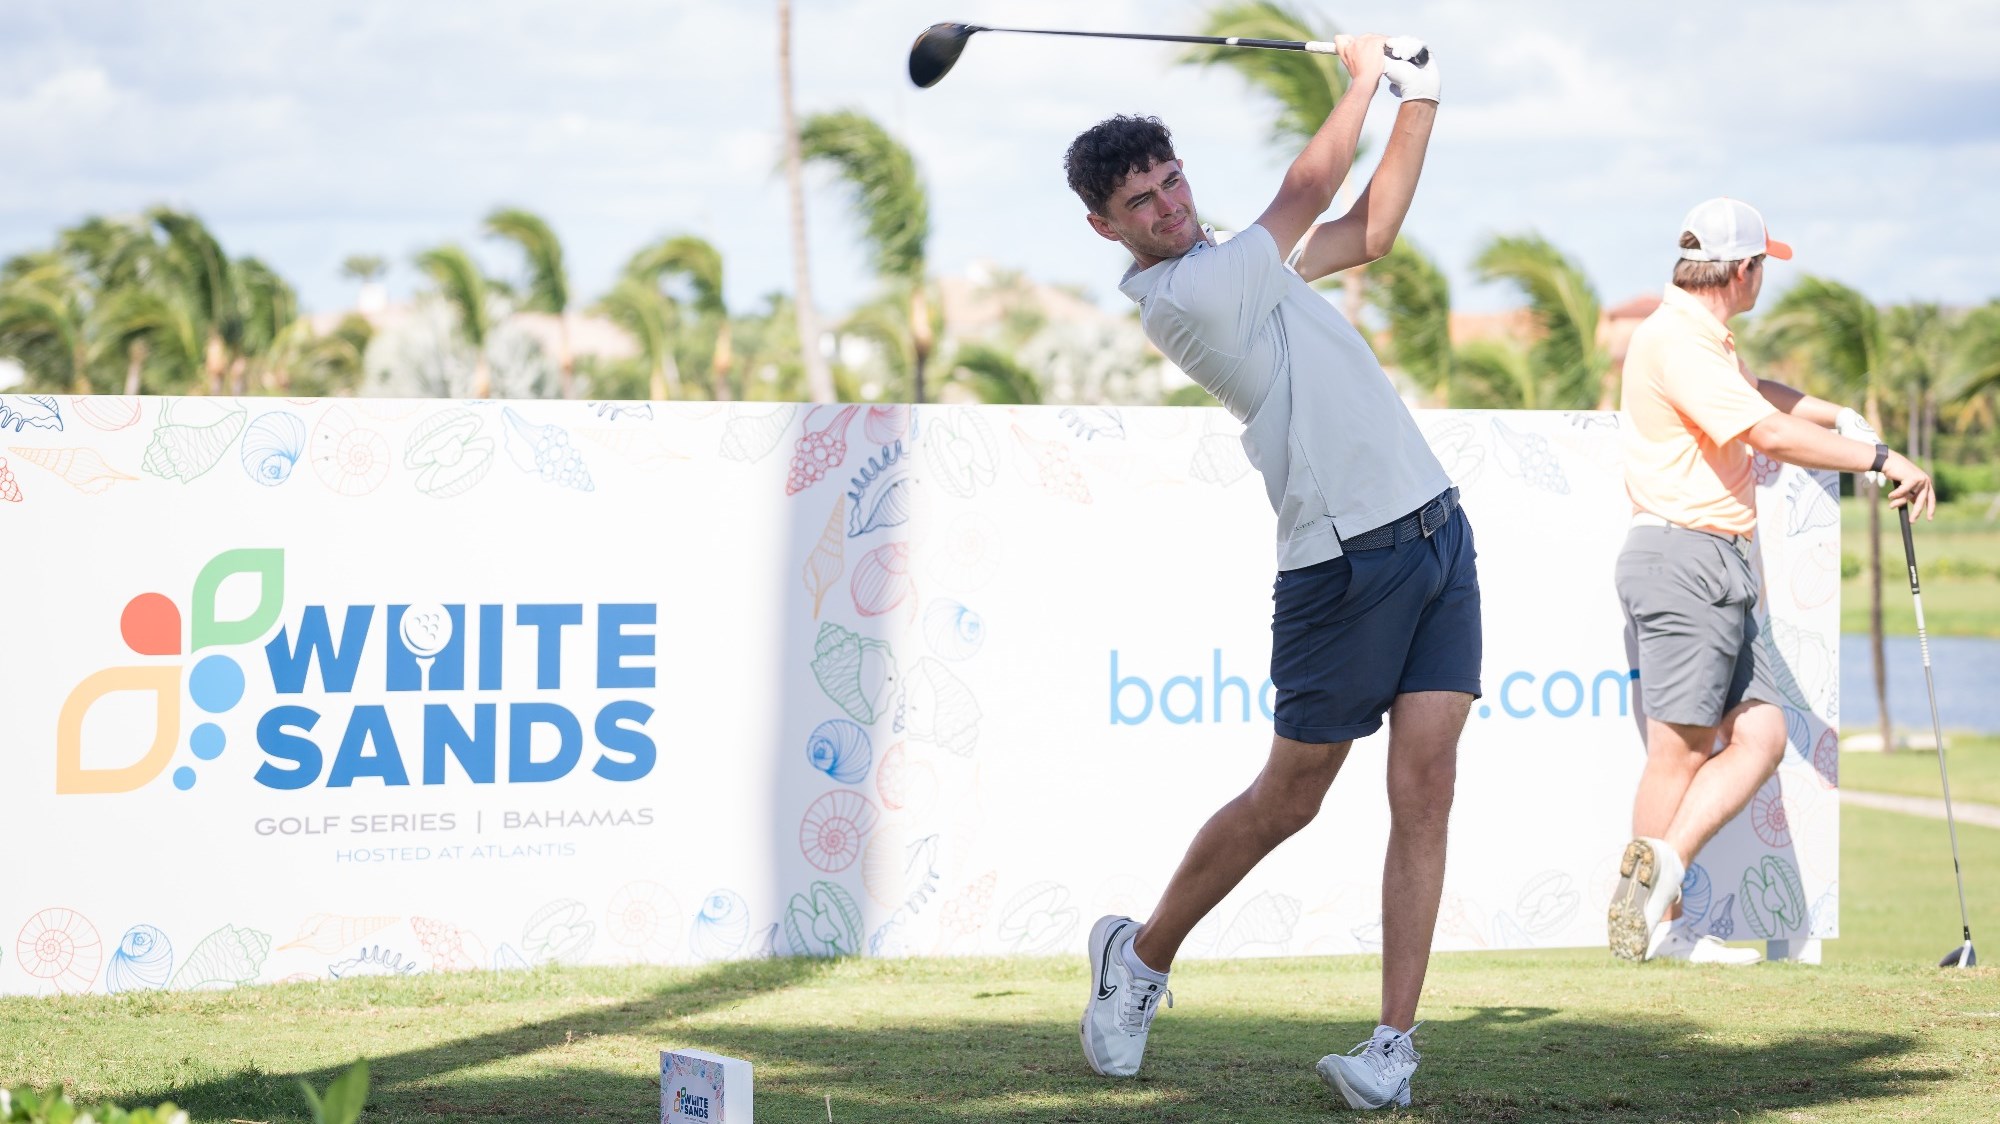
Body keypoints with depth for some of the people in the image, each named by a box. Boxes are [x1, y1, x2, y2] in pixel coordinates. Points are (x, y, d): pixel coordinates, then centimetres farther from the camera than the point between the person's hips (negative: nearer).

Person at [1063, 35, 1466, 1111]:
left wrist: (1420, 101, 16)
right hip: (1344, 561, -7)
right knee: (1286, 800, 3)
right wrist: (1363, 76, 10)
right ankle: (1141, 955, 26)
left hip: (1435, 528, 7)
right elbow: (1307, 193, -4)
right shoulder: (1177, 295, -12)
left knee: (1424, 787, -4)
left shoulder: (1230, 264, 17)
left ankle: (1393, 1043, -6)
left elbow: (1366, 231, 27)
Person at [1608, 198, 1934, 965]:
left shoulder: (1708, 342, 20)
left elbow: (1761, 397, 42)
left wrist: (1841, 419, 30)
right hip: (1683, 560, -10)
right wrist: (1882, 459, -16)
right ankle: (1650, 925, -5)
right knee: (1683, 749, -8)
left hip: (1719, 569, 10)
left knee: (1761, 734, 0)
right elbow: (1771, 435, -22)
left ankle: (1657, 875, -7)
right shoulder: (1676, 341, -14)